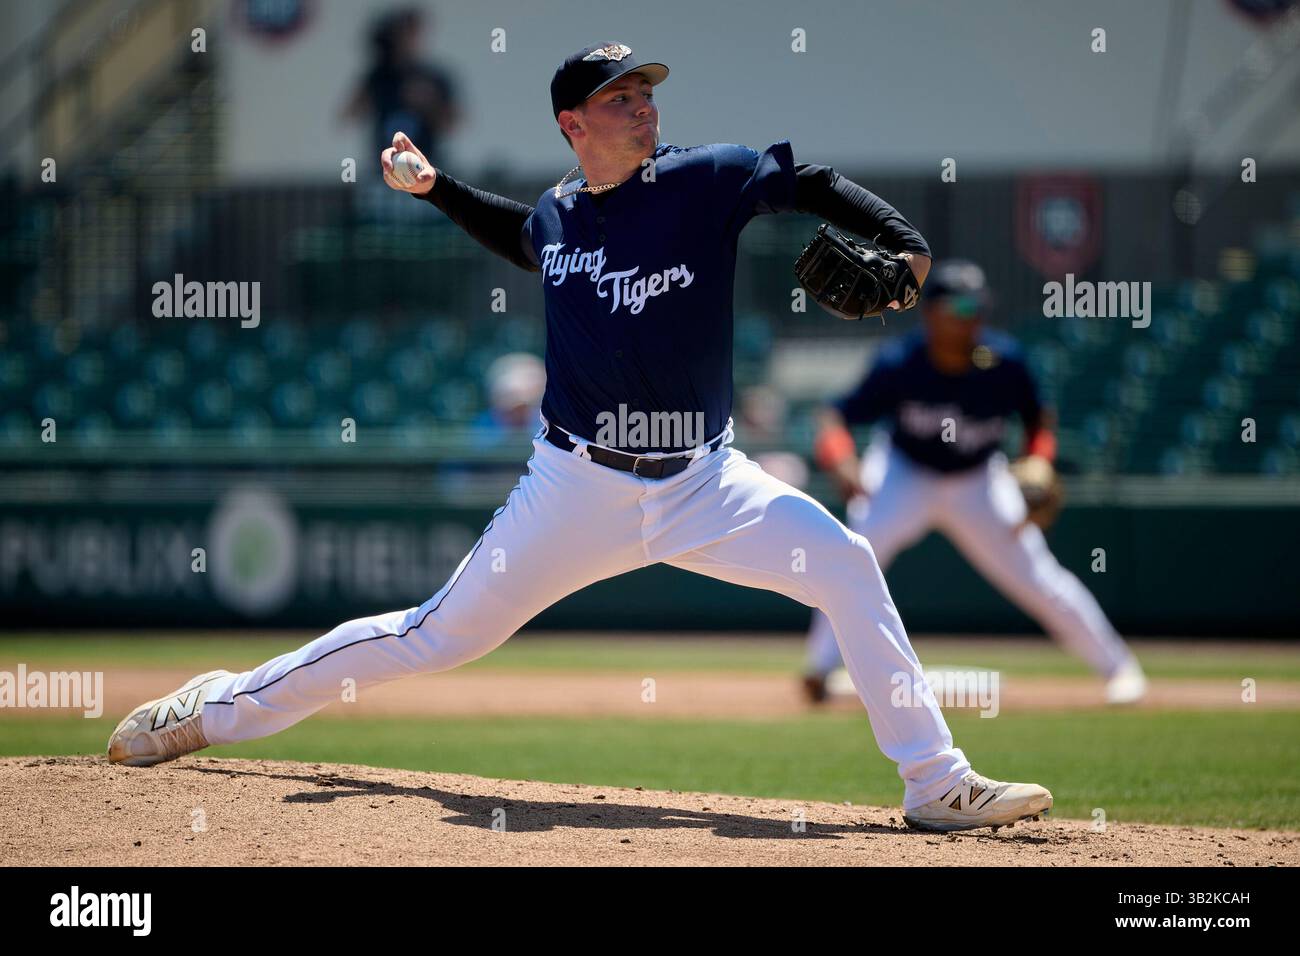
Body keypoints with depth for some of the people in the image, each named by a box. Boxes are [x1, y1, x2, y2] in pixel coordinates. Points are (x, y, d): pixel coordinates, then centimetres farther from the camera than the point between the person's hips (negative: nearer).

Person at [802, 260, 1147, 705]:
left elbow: (1036, 420, -4)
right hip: (904, 474, -1)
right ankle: (823, 668, -14)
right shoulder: (899, 364, -28)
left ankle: (1119, 666, 17)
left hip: (978, 482, 1)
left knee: (1039, 580, -2)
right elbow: (836, 418, -28)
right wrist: (842, 462, -49)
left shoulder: (1004, 362, -22)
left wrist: (1038, 467, -21)